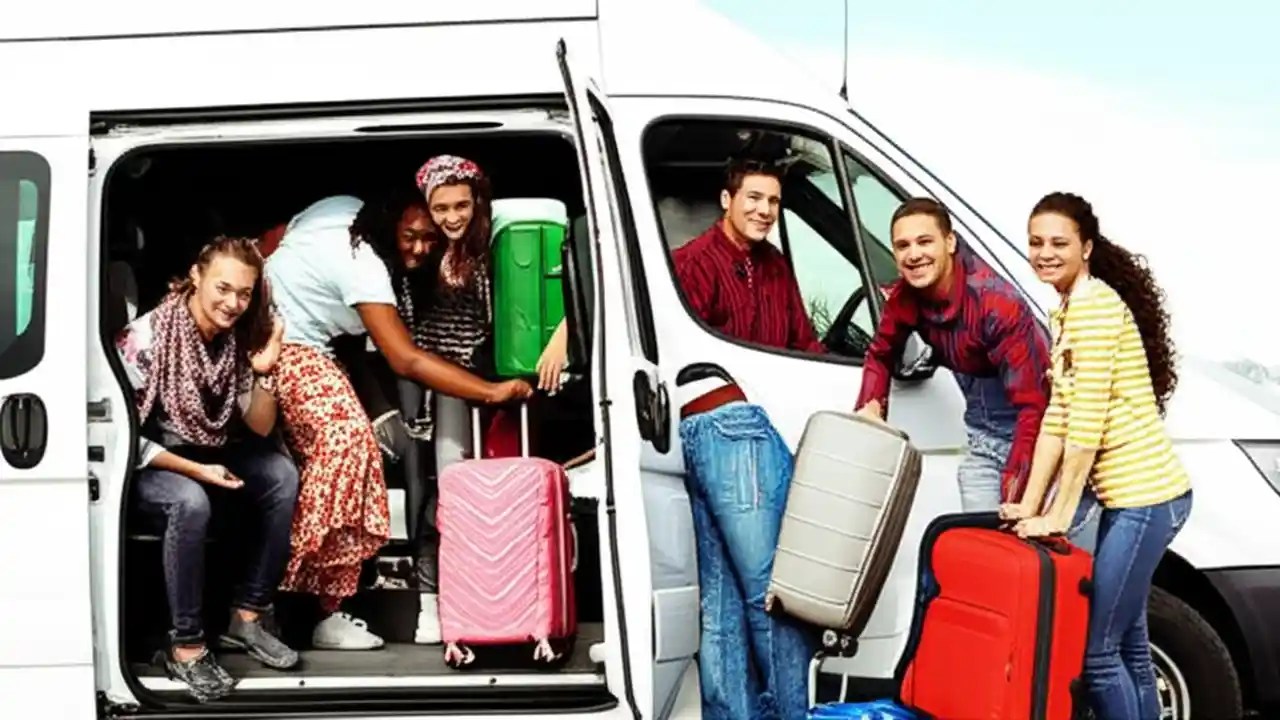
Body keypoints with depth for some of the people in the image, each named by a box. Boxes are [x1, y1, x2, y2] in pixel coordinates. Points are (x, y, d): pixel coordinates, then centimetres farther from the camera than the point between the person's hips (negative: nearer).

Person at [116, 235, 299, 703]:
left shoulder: (238, 339, -4)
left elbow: (260, 429, -1)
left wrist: (262, 374, -20)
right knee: (190, 502, -36)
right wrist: (193, 470, -27)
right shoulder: (146, 338, -21)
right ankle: (185, 646, -24)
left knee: (282, 476, -17)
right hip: (141, 465, -6)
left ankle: (248, 616, -8)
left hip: (205, 452, 6)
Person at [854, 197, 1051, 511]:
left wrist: (1012, 498, -30)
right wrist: (871, 406, -8)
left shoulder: (998, 303, -26)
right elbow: (881, 355, 13)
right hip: (983, 442, 7)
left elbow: (1033, 402, -28)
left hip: (1032, 437, -6)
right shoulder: (905, 296, -7)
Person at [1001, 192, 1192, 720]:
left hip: (1144, 496, -10)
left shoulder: (1095, 304, -16)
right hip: (1129, 494, 10)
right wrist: (1029, 506, 6)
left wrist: (1059, 515, -17)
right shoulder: (1069, 310, 14)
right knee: (1127, 644, 15)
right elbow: (1057, 417, 11)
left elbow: (1086, 421, -19)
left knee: (1096, 650, -6)